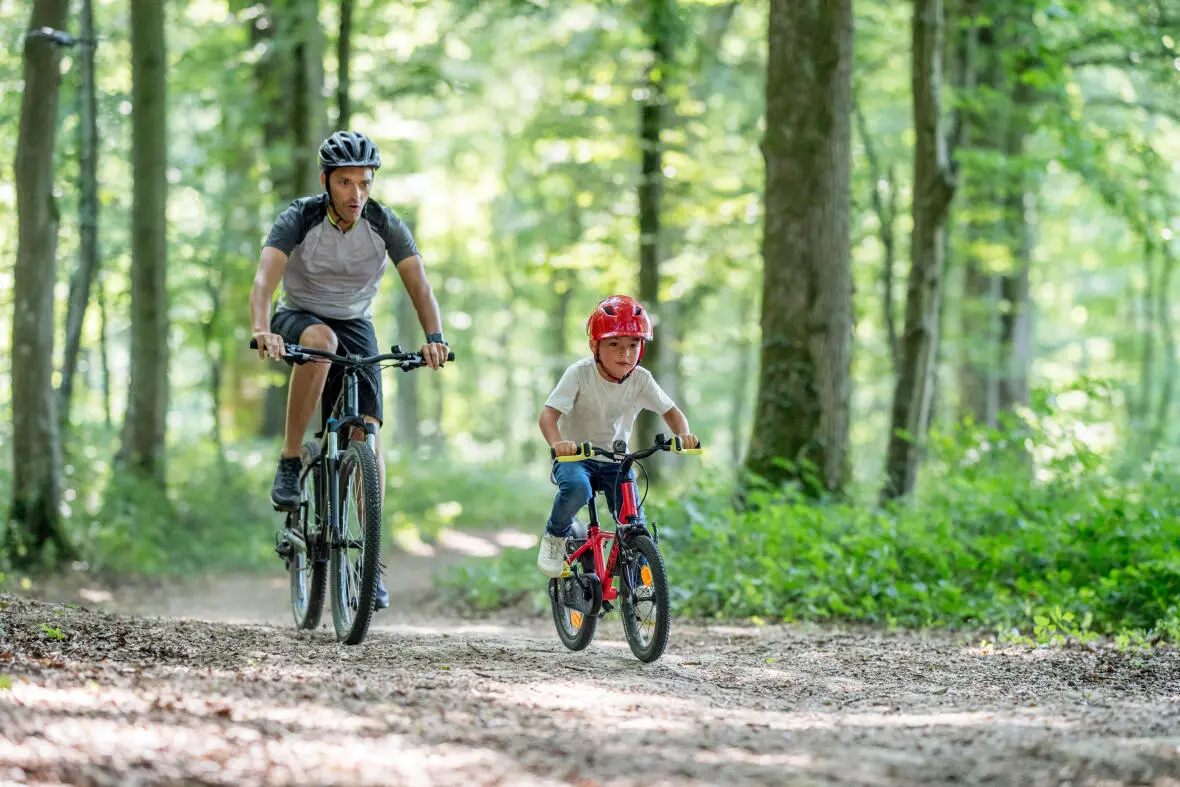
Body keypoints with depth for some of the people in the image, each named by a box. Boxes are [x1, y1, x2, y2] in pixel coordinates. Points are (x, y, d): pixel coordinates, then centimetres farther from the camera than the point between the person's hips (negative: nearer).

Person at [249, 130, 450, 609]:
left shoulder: (385, 225, -15)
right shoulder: (299, 220, -21)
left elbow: (419, 285, -23)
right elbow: (265, 278, -34)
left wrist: (434, 336, -42)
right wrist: (261, 330, -53)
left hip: (355, 326, 2)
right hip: (299, 318, -2)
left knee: (368, 431, -13)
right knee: (320, 340, -39)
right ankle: (290, 463, -27)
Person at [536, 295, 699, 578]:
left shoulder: (641, 379, -9)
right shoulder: (580, 374, -19)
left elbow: (670, 411, 2)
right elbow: (549, 412, -26)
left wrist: (683, 433, -22)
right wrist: (557, 443, -48)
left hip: (616, 461, 3)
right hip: (575, 456, -3)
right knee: (576, 488, -36)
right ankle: (555, 536, -6)